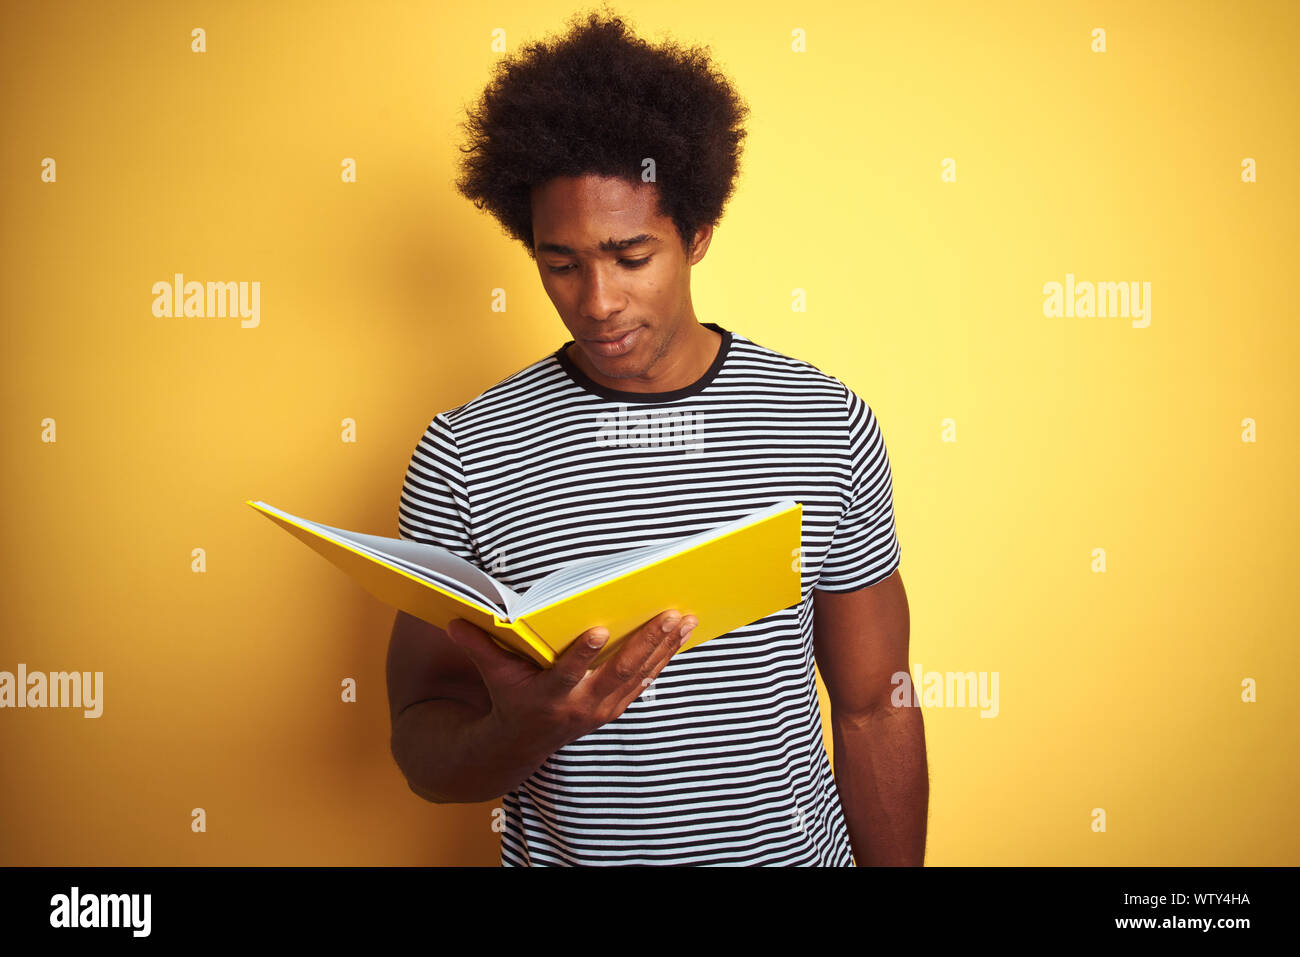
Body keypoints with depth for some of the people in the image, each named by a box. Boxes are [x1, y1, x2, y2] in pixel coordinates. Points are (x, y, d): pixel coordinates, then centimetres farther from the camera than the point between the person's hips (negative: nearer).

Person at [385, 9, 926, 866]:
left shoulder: (831, 426, -8)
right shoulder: (463, 453, -11)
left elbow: (873, 710, -2)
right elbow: (423, 750, -8)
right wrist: (521, 732, -28)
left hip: (793, 849, 1)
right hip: (558, 851, 0)